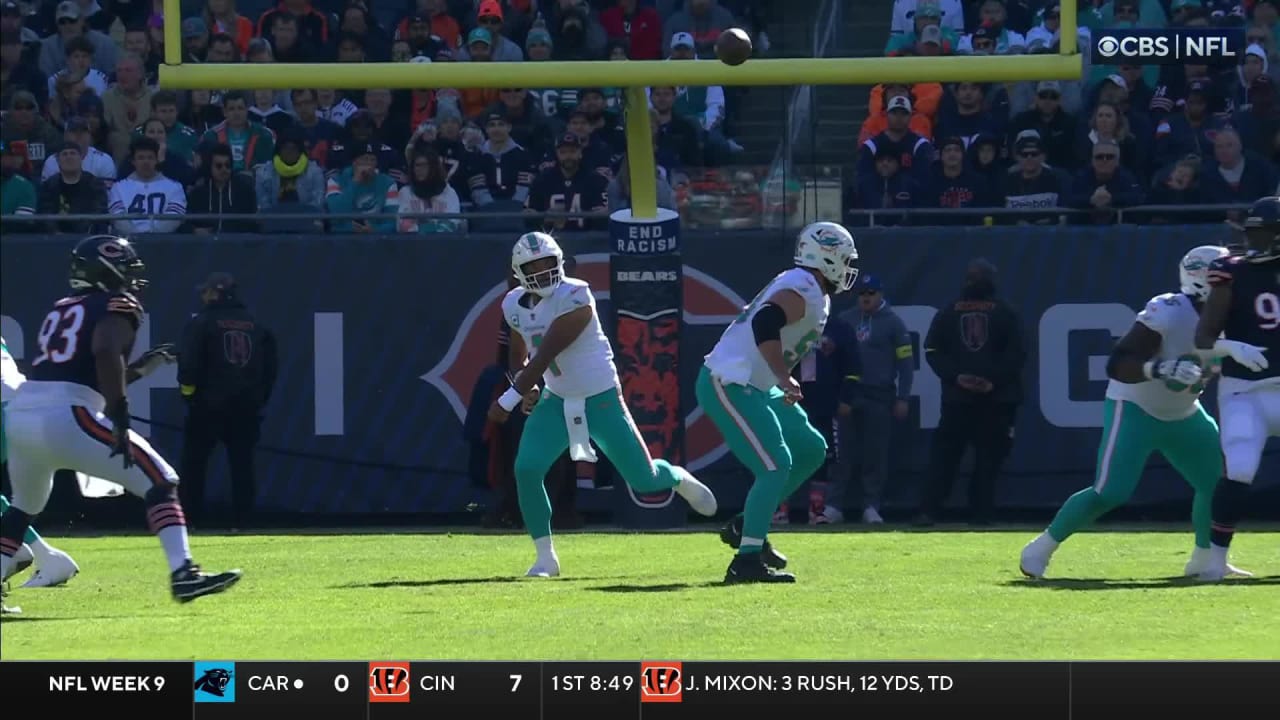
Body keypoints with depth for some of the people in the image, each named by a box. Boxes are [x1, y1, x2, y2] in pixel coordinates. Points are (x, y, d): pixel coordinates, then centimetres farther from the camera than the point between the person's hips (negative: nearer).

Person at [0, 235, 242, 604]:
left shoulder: (61, 310, 27)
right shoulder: (117, 306, 5)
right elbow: (105, 352, -16)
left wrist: (140, 368, 35)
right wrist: (120, 421, -17)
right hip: (66, 420, -7)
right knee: (161, 483, 0)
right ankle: (183, 574, -13)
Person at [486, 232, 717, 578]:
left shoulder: (574, 298, -23)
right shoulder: (515, 305, -1)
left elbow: (545, 357, -26)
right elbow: (519, 353, 17)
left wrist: (509, 400, -26)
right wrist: (525, 388, -4)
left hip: (601, 399, -5)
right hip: (557, 401, 5)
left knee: (643, 479, 3)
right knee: (526, 469, -16)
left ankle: (678, 478, 42)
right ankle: (545, 557, -3)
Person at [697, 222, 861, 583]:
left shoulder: (809, 291, 16)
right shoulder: (803, 290, -16)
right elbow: (765, 325, -32)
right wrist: (784, 378, -36)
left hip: (753, 387, 11)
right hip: (730, 385, -11)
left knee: (810, 449, 16)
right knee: (775, 466, -15)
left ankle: (747, 526, 17)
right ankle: (747, 560, -16)